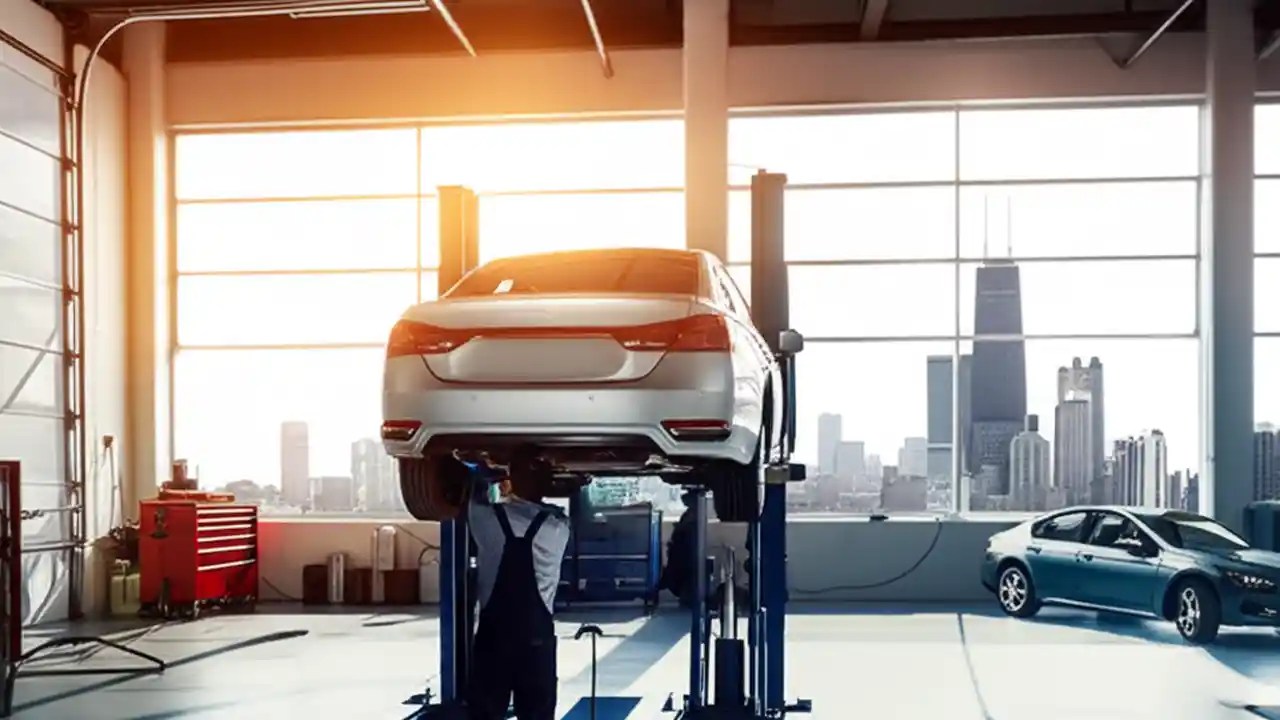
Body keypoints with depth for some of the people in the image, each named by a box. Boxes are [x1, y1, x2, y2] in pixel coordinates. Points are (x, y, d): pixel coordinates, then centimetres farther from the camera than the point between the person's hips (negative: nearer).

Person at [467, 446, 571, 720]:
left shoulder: (487, 517, -6)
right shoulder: (557, 526, -4)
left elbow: (477, 496, 16)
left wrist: (489, 479, 36)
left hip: (493, 632, 0)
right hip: (538, 635, 0)